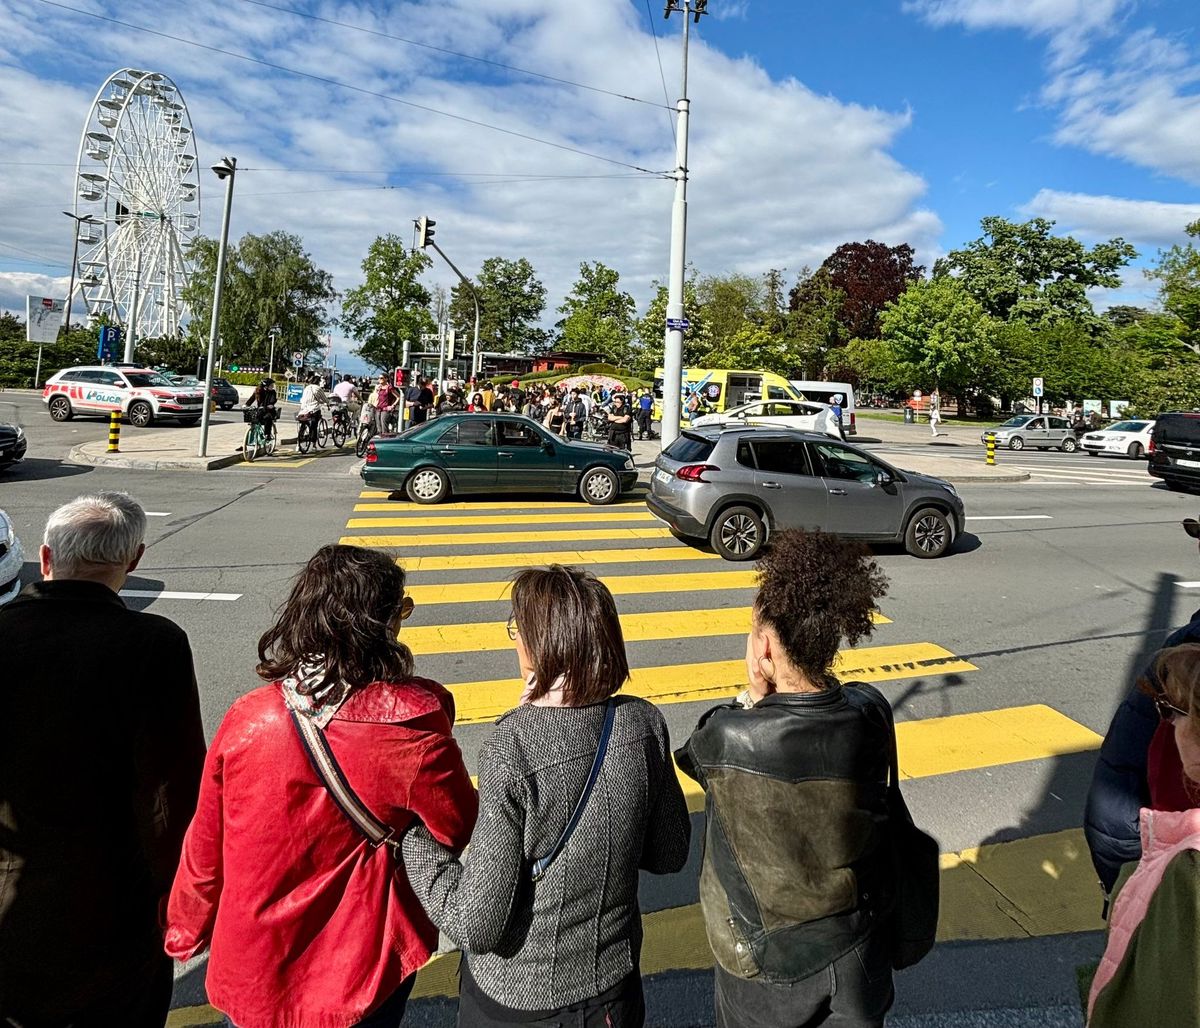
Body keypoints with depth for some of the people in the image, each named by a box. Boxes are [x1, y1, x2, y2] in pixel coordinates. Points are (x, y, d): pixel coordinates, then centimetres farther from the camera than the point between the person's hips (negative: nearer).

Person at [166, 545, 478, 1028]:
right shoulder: (410, 726, -26)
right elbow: (460, 832, -12)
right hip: (360, 975, -2)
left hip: (250, 970, 2)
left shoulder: (246, 720, -18)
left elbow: (205, 847, -5)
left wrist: (186, 931, 13)